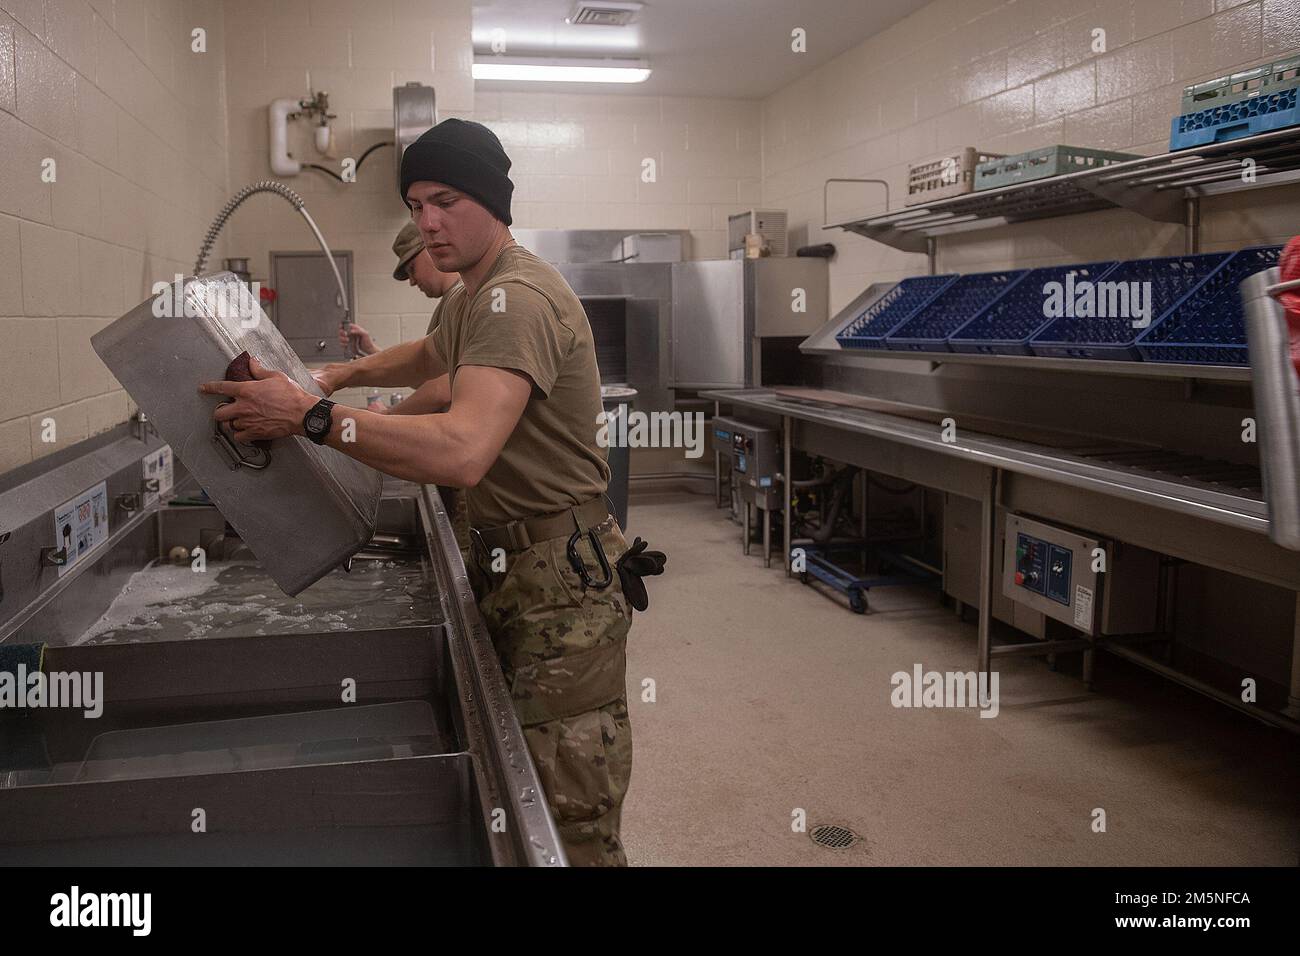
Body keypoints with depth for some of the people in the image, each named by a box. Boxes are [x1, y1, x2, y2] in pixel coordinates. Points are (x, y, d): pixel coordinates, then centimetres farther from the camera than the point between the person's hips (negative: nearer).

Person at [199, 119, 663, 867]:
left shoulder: (517, 299, -19)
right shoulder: (468, 297, 16)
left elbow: (463, 452, -34)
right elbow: (431, 357, 39)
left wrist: (311, 417, -29)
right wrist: (345, 374, 24)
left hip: (561, 579, -10)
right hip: (511, 562, 10)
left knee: (571, 824, -3)